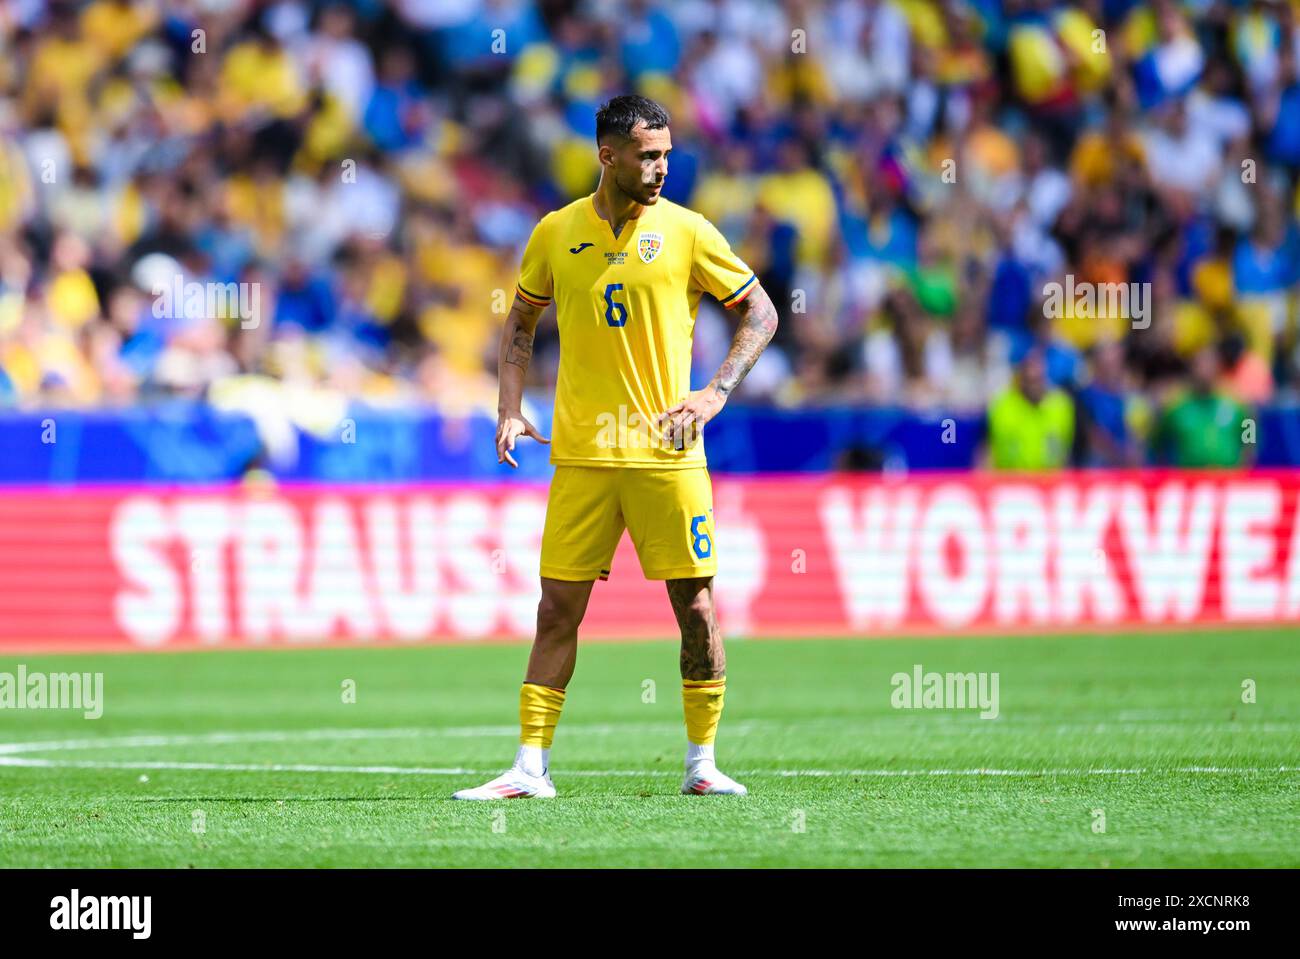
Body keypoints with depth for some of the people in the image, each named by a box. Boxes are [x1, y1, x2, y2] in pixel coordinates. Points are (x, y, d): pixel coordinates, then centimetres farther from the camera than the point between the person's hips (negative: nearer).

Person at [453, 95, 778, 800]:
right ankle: (530, 769, 4)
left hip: (666, 451, -1)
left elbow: (760, 312, 6)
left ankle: (702, 764, 11)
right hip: (580, 453, 1)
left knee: (696, 606, 0)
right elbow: (520, 322, 18)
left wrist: (717, 392, -6)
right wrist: (511, 409, 5)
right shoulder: (556, 234, 5)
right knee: (557, 610, 0)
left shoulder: (686, 232, -1)